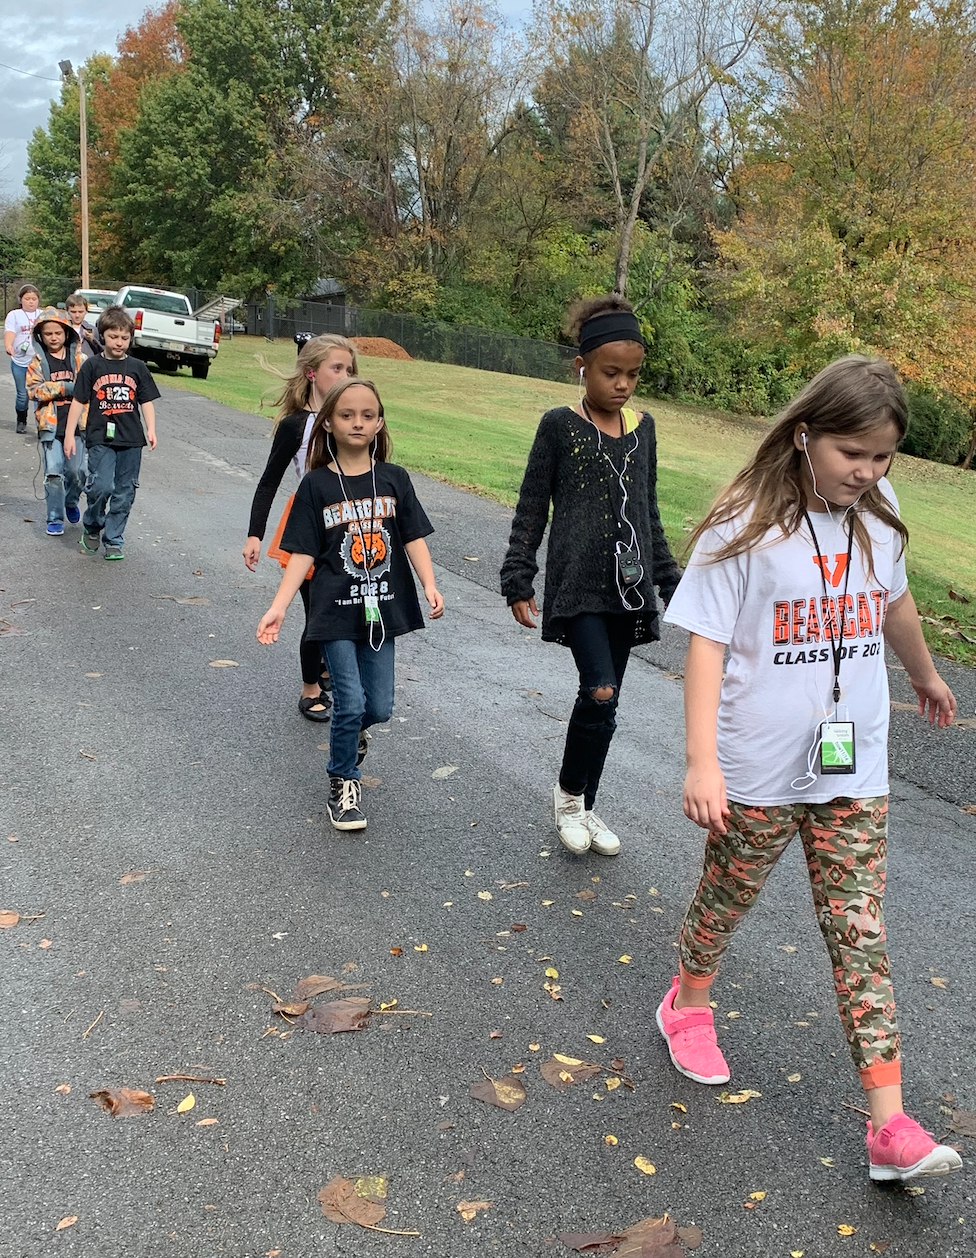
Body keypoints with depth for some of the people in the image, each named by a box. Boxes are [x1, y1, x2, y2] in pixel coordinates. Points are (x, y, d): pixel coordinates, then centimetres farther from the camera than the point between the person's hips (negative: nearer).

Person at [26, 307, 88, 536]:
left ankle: (71, 502, 32)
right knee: (53, 473, -3)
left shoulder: (79, 358, 5)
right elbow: (33, 390, -6)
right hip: (50, 425, 0)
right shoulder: (38, 362, 3)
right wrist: (63, 387, -13)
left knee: (76, 470, 1)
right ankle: (55, 519, 7)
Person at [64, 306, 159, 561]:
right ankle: (92, 526, 11)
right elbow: (78, 401, 4)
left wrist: (151, 429, -2)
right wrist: (69, 434, 1)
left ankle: (113, 540, 17)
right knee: (101, 485, -16)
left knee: (124, 493, 5)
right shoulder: (92, 365, 3)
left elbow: (146, 402, 11)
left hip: (131, 440, 3)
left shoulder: (137, 367, 8)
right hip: (100, 437, -2)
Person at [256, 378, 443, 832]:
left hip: (382, 610, 3)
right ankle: (343, 782, 18)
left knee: (378, 707, 7)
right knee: (350, 701, -6)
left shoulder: (393, 479, 1)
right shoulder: (317, 484, -4)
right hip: (336, 612, -2)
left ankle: (351, 730, 44)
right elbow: (302, 553, -5)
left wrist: (429, 586, -15)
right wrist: (278, 607, -14)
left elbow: (413, 538, 0)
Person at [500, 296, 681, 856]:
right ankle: (568, 792, 9)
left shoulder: (642, 427, 8)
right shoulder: (560, 426, -6)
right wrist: (519, 581, -6)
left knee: (605, 700, 11)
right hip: (578, 584, -5)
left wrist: (670, 580, 17)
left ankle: (584, 807, 27)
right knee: (600, 693, -17)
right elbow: (531, 509, -3)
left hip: (627, 586, 5)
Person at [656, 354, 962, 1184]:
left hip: (853, 772, 4)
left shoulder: (877, 517, 1)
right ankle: (688, 1006, 46)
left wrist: (925, 674, 36)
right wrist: (702, 763, -23)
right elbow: (706, 645, -16)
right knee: (726, 899, 17)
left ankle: (890, 1125, 11)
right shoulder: (745, 528, -15)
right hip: (757, 772, -4)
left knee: (861, 939, 5)